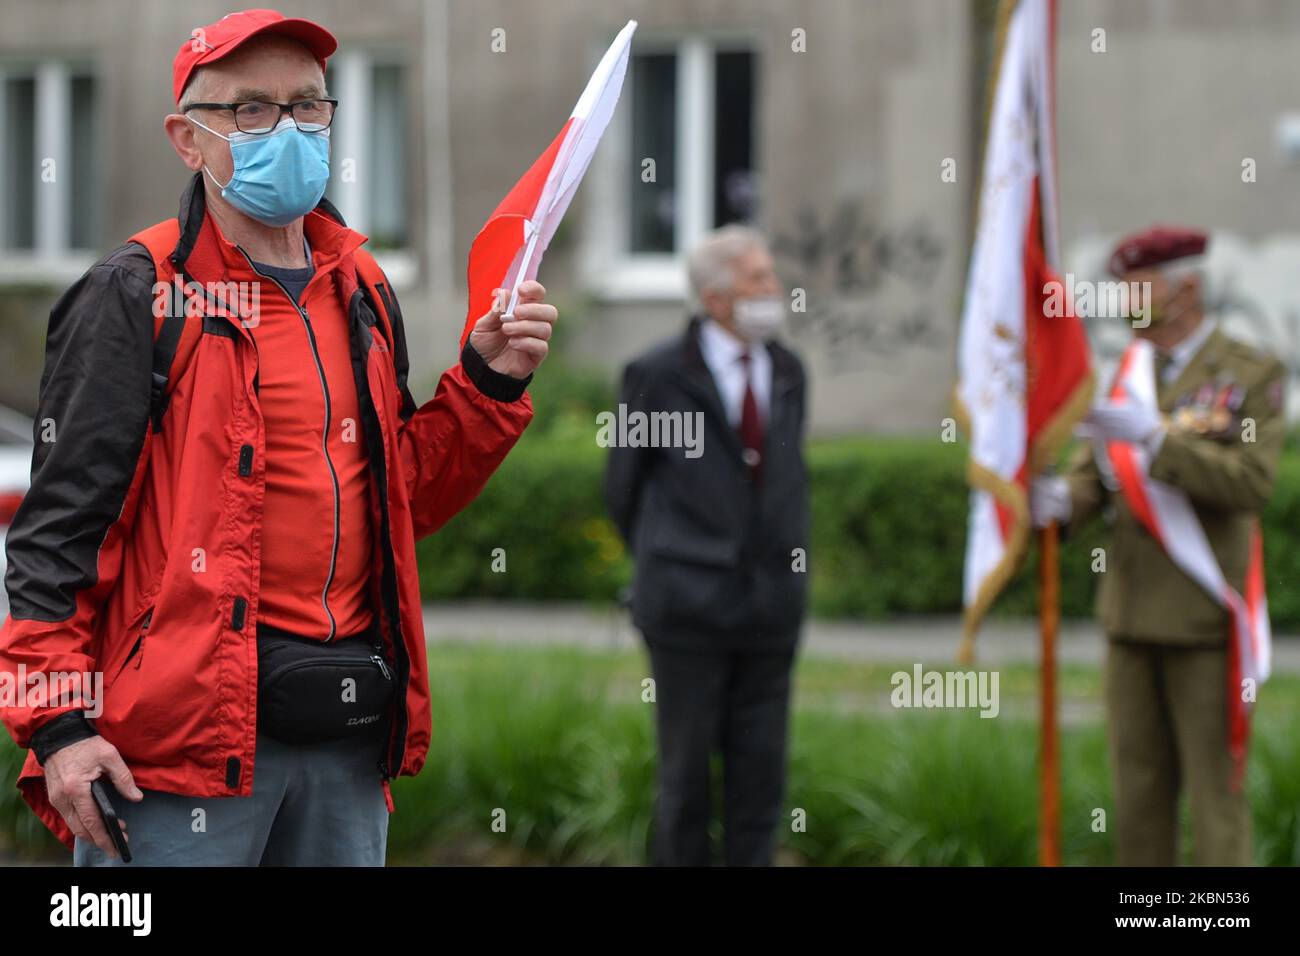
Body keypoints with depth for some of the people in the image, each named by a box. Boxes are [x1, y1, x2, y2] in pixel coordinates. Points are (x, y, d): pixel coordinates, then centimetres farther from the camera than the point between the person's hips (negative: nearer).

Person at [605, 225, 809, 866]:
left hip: (770, 607, 4)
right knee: (686, 775, 3)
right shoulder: (658, 375, -5)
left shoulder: (787, 373, 10)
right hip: (689, 608, -4)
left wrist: (789, 567, 12)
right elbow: (623, 487, 5)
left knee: (760, 778, 4)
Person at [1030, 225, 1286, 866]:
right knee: (1139, 789, 8)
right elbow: (1091, 476, 10)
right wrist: (1061, 499, -14)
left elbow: (1252, 483, -17)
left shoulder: (1252, 375, -5)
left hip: (1204, 621, -6)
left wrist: (1154, 436, -25)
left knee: (1215, 788, -3)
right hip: (1132, 618, 6)